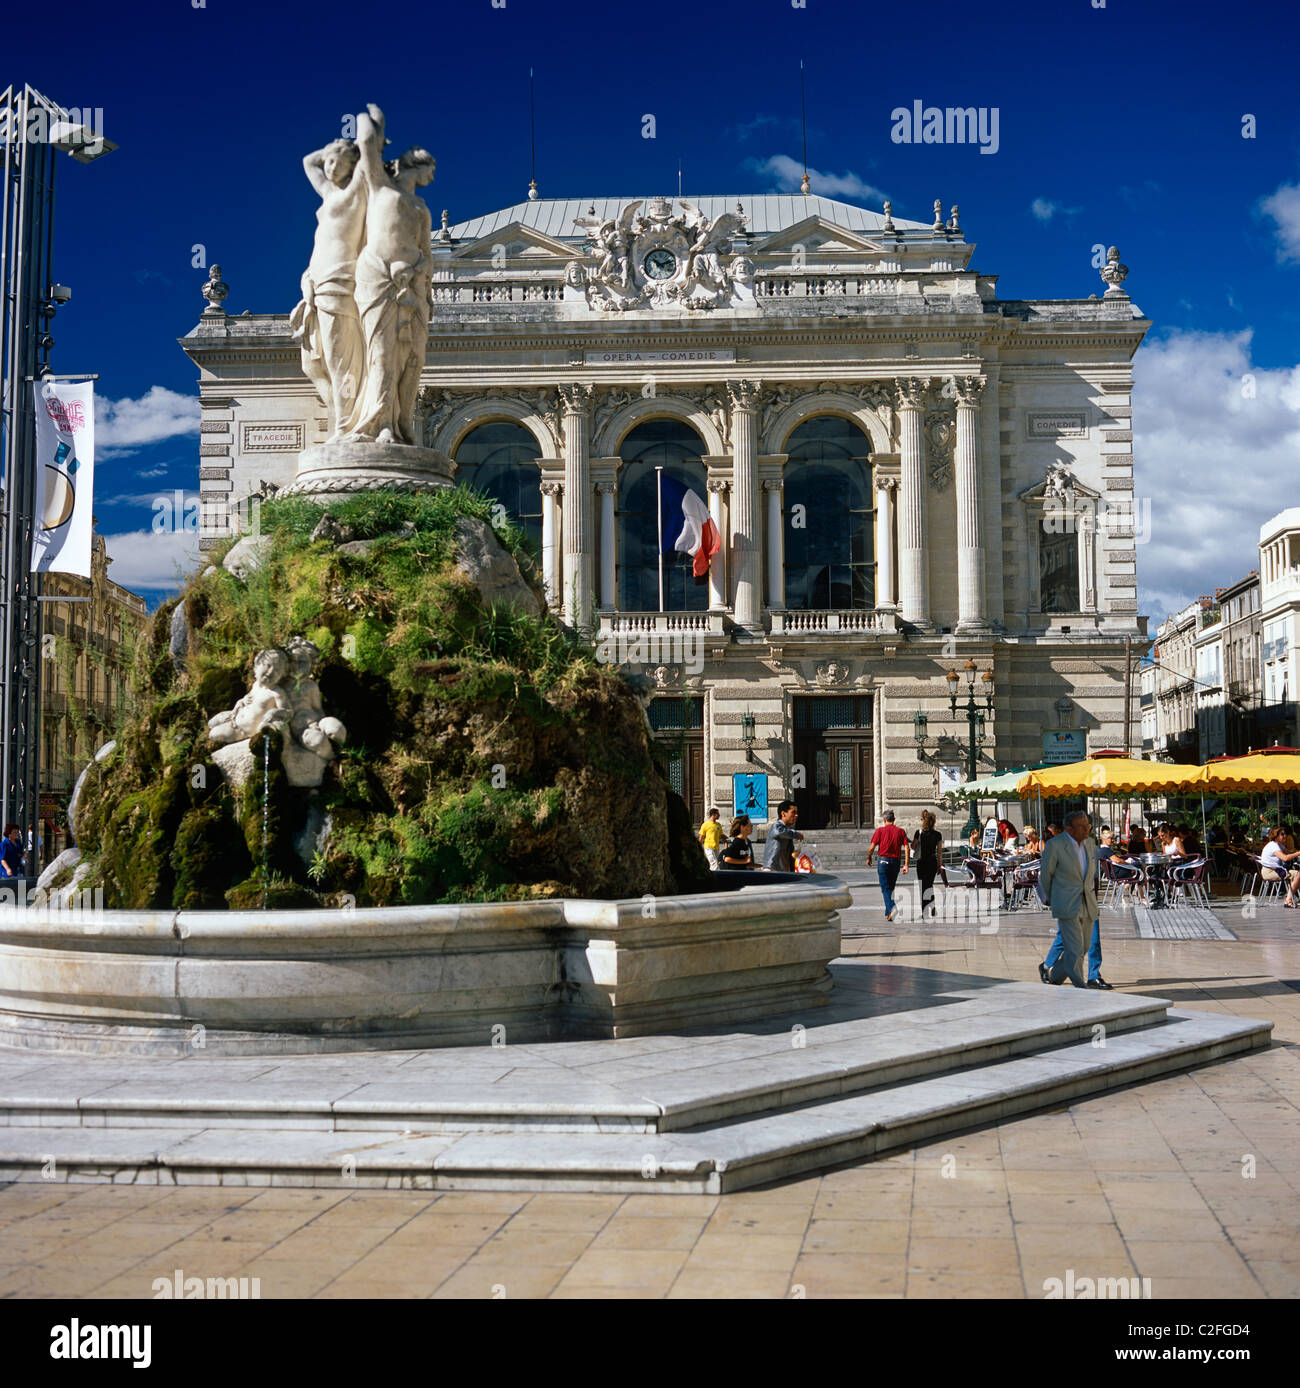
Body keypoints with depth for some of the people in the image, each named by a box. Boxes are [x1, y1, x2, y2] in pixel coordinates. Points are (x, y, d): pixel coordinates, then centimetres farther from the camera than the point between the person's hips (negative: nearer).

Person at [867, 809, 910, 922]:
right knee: (891, 888, 16)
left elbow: (872, 847, -7)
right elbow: (907, 848, -3)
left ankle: (892, 908, -26)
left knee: (885, 889, -3)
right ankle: (887, 913, 21)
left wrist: (868, 858, 11)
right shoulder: (900, 831, 5)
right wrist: (906, 865, -2)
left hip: (884, 861, -4)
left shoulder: (880, 830, -4)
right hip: (896, 861, 4)